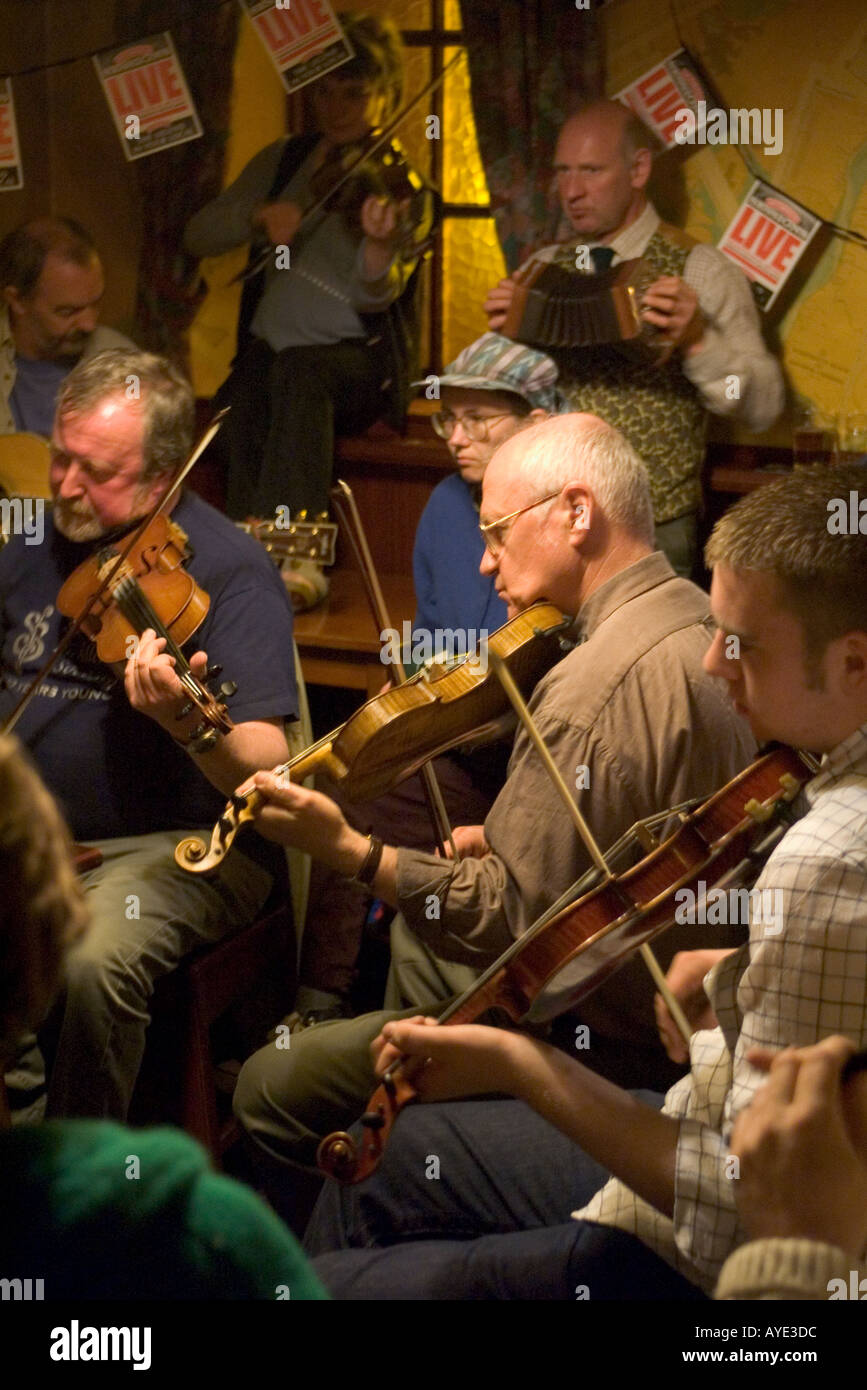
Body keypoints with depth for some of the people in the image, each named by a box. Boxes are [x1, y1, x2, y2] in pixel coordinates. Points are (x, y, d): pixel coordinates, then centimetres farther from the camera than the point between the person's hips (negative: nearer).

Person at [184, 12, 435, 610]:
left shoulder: (403, 188, 0)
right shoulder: (285, 162, 13)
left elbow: (374, 295, -15)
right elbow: (199, 235, 8)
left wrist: (381, 243, -38)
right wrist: (260, 215, -11)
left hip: (357, 362, -3)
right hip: (272, 351, 3)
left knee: (298, 367, -37)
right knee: (253, 383, -32)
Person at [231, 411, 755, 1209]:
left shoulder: (600, 687, -29)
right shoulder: (695, 624, 3)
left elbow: (516, 919, -26)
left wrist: (350, 851, -23)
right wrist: (504, 842, 6)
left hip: (608, 1043, -11)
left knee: (273, 1090, -6)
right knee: (413, 939, 34)